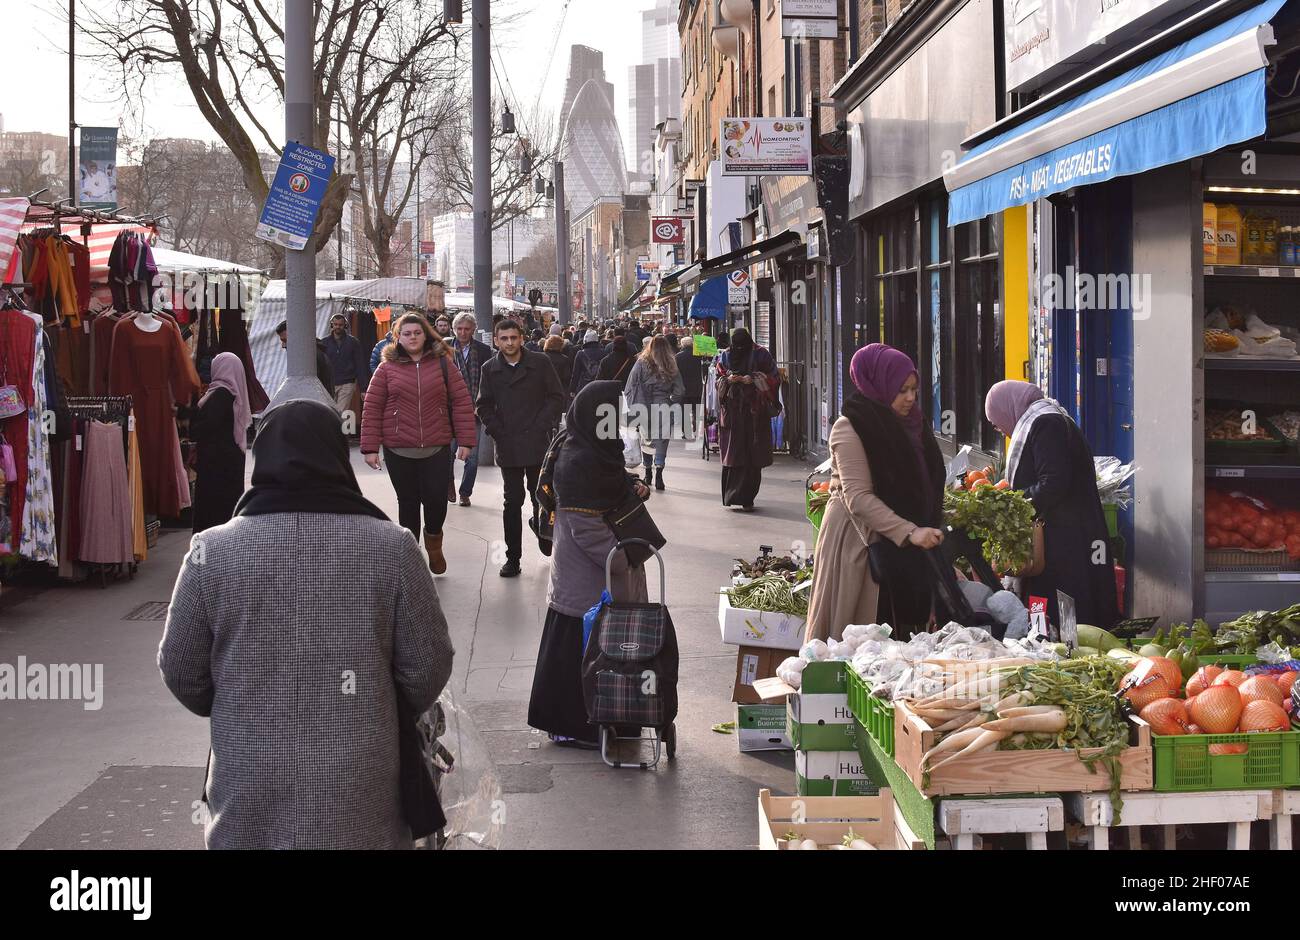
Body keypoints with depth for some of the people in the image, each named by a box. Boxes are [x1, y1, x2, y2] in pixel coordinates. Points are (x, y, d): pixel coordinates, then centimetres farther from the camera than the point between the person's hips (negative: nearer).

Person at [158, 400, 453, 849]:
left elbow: (180, 671, 3)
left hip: (249, 803, 0)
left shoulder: (211, 551, -7)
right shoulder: (392, 547, -8)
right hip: (359, 801, 0)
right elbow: (427, 669, -2)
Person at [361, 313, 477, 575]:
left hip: (437, 448, 0)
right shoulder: (387, 369, 3)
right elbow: (372, 409, 2)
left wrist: (465, 440, -3)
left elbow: (462, 402, 3)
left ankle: (433, 539, 25)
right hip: (399, 450, 0)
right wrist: (370, 447, -2)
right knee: (408, 503, 8)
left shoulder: (443, 364, 4)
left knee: (436, 500, -7)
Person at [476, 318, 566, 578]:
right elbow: (484, 406, 9)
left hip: (537, 442, -1)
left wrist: (542, 426, -7)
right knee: (512, 502, 4)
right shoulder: (490, 369, 5)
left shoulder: (539, 363, 0)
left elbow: (557, 398, 1)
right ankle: (513, 557, 7)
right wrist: (496, 430, -3)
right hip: (507, 446, 1)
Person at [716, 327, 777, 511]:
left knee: (752, 457, -4)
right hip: (732, 411, 2)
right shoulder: (725, 356, 10)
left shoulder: (761, 355, 1)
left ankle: (746, 498, 0)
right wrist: (728, 380, -6)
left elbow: (774, 379, 0)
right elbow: (718, 380, 15)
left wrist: (753, 380, -13)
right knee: (733, 453, -3)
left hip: (754, 412, -2)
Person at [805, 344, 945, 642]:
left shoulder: (911, 424, 12)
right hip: (859, 541, -7)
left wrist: (933, 526, 5)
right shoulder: (849, 428, -12)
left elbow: (926, 483, 20)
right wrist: (910, 532, -27)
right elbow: (858, 498, -20)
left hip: (900, 544, 7)